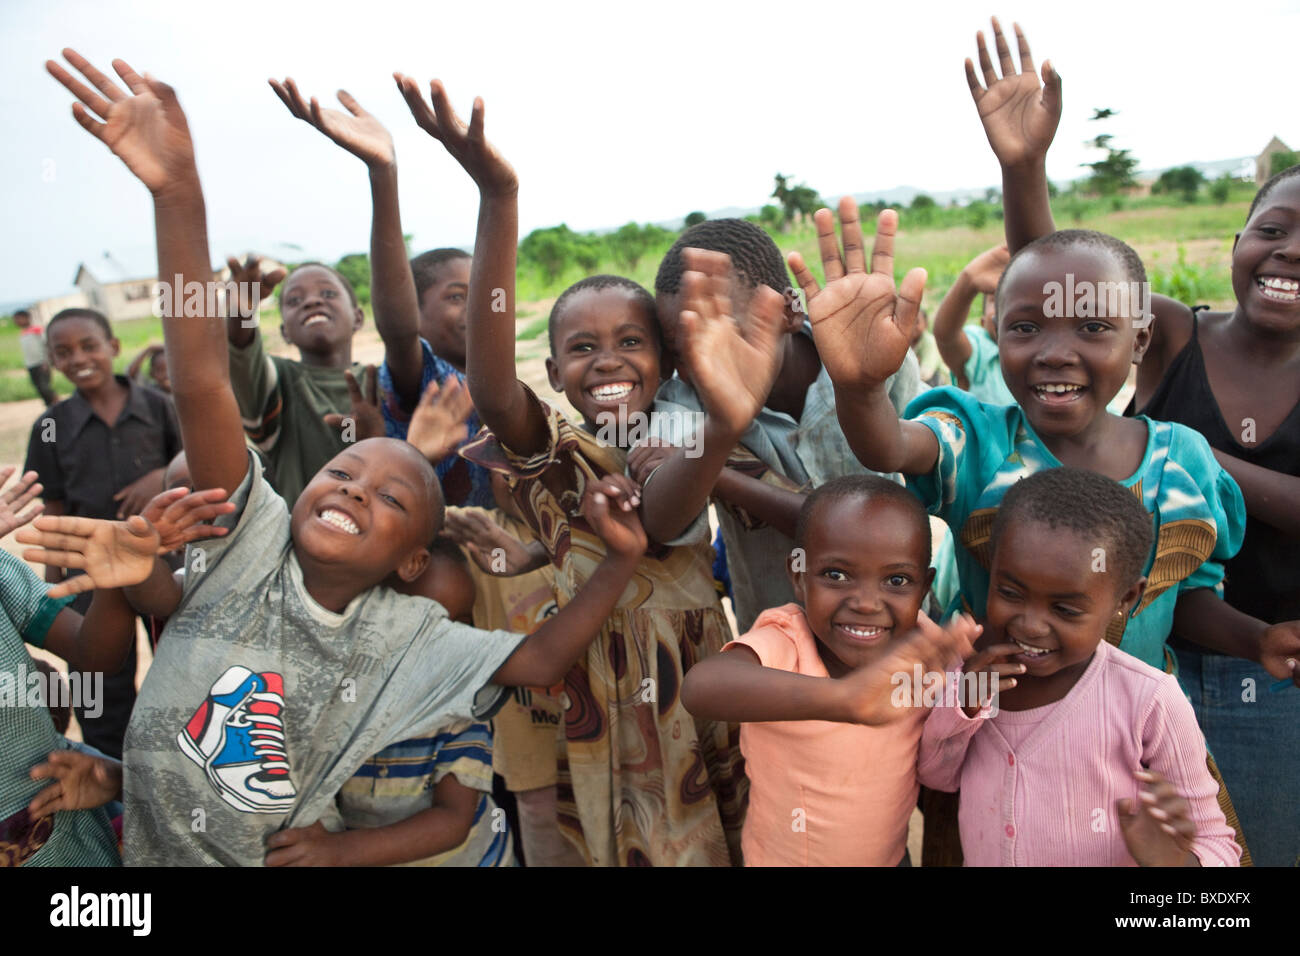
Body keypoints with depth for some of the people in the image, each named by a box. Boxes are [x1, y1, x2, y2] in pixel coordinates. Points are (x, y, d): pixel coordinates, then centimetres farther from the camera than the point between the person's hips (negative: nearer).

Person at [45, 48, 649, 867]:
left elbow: (541, 661, -17)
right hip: (155, 851, -1)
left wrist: (621, 560, -31)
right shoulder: (253, 542, -17)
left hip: (295, 852, 2)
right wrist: (178, 192, -38)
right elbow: (202, 383, -28)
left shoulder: (410, 640, -10)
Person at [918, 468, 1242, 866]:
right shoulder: (974, 659, -17)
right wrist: (960, 709, -23)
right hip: (977, 856, 3)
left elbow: (1214, 845, -16)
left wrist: (1172, 861, -36)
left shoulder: (1149, 703, -27)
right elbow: (936, 775, -5)